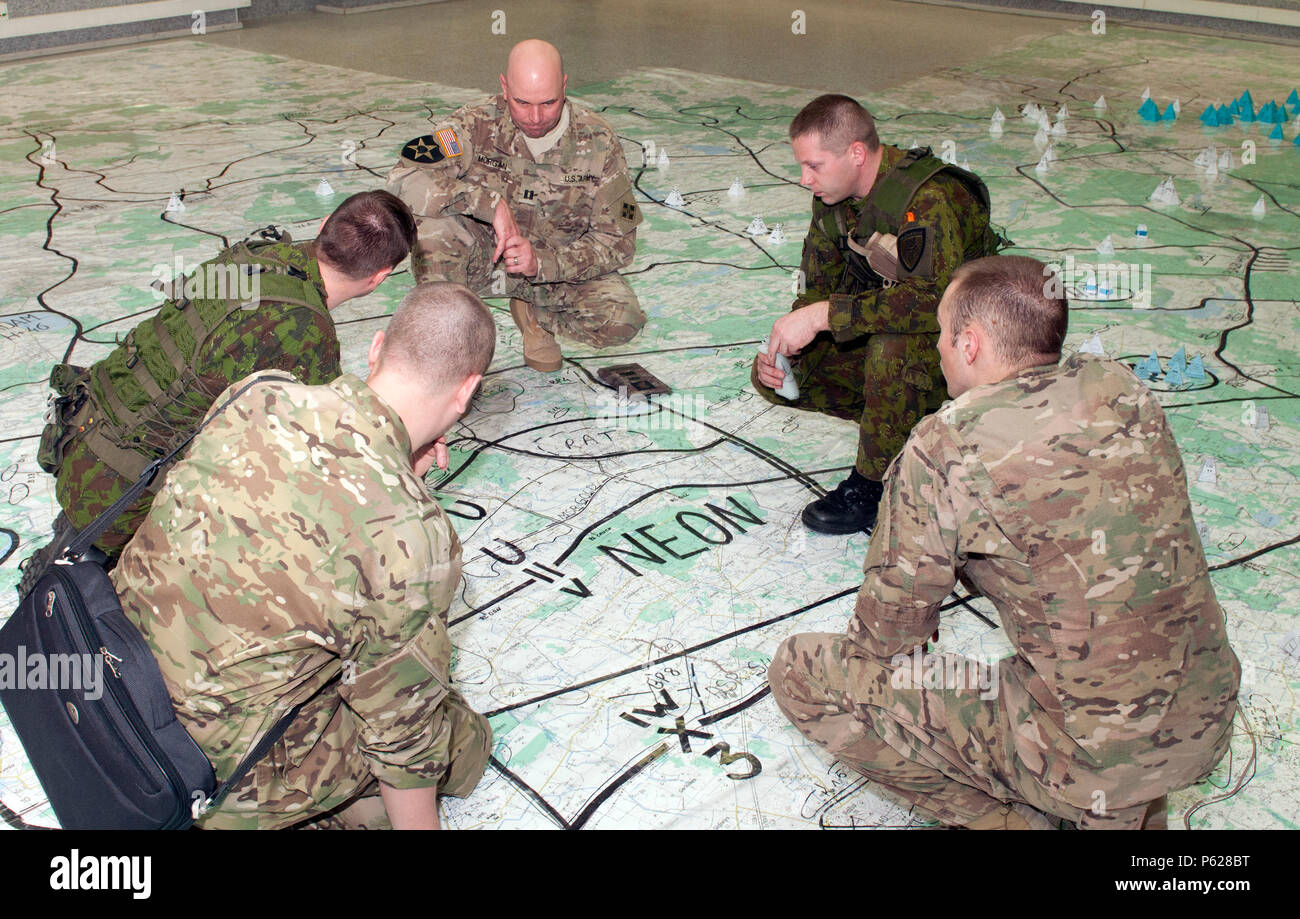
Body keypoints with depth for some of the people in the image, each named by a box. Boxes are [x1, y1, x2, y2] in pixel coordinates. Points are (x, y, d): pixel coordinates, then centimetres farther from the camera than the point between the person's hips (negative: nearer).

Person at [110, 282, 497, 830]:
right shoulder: (412, 537, -28)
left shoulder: (256, 395, -10)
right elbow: (402, 721, -13)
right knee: (464, 739, 14)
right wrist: (420, 825, 4)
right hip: (223, 763, -6)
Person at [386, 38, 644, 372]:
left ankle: (533, 314, 7)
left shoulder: (598, 141, -14)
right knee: (437, 223, -33)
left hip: (559, 261, 2)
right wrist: (492, 204, -39)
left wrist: (541, 262, -29)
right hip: (482, 255, -1)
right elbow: (405, 179, -30)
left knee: (622, 319, -26)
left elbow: (618, 240, -13)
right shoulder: (476, 125, -17)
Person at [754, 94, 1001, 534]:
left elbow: (936, 300, -40)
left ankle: (871, 485, -17)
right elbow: (818, 288, 5)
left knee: (892, 347, -40)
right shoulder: (833, 196, -3)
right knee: (771, 377, -7)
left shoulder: (931, 200, -28)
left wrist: (822, 315, -40)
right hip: (875, 334, 8)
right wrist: (780, 348, -14)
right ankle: (911, 425, 2)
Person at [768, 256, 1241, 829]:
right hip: (1209, 724, 7)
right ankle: (1133, 806, 25)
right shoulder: (1123, 387, 0)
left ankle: (1000, 816, 6)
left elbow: (886, 635, -7)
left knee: (800, 672, -2)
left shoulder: (943, 449, -17)